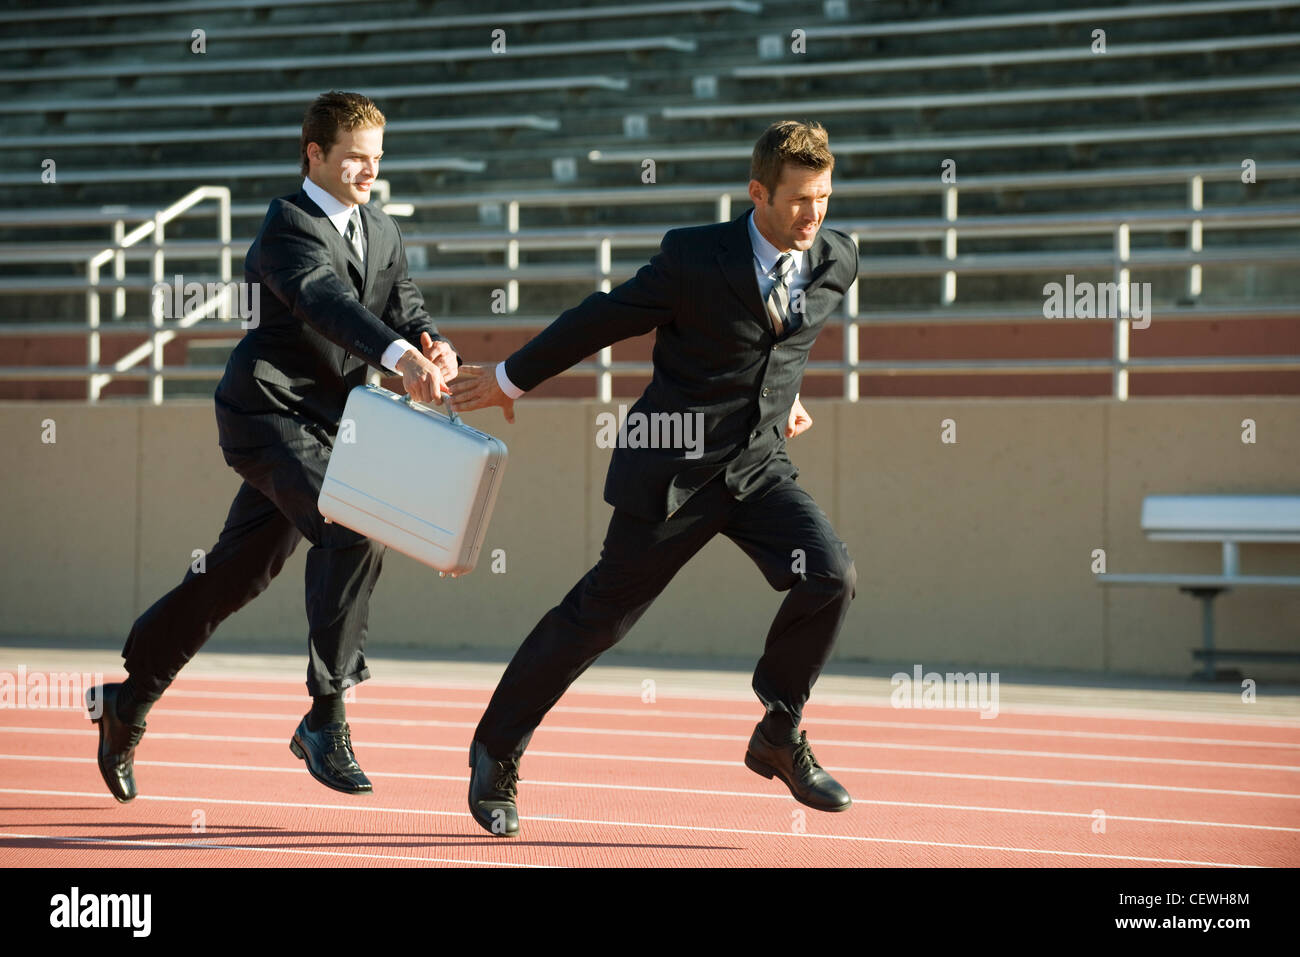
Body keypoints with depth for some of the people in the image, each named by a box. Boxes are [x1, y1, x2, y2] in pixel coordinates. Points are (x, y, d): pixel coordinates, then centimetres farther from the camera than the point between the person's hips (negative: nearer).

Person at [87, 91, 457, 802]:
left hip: (322, 424, 8)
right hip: (268, 411, -8)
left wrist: (435, 351, -19)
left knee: (237, 573, 14)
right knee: (353, 531, -26)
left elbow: (406, 311, 6)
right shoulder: (289, 225, -13)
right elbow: (324, 299, -32)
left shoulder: (382, 234, 14)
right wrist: (397, 354, -49)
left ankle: (128, 703, 30)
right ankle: (326, 718, -19)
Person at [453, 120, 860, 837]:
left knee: (830, 575, -19)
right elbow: (603, 319, -4)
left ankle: (780, 736, 0)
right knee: (599, 614, 5)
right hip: (675, 470, -4)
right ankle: (497, 748, 23)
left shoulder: (838, 262, -2)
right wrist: (511, 378, 5)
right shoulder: (695, 256, -17)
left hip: (760, 464, 4)